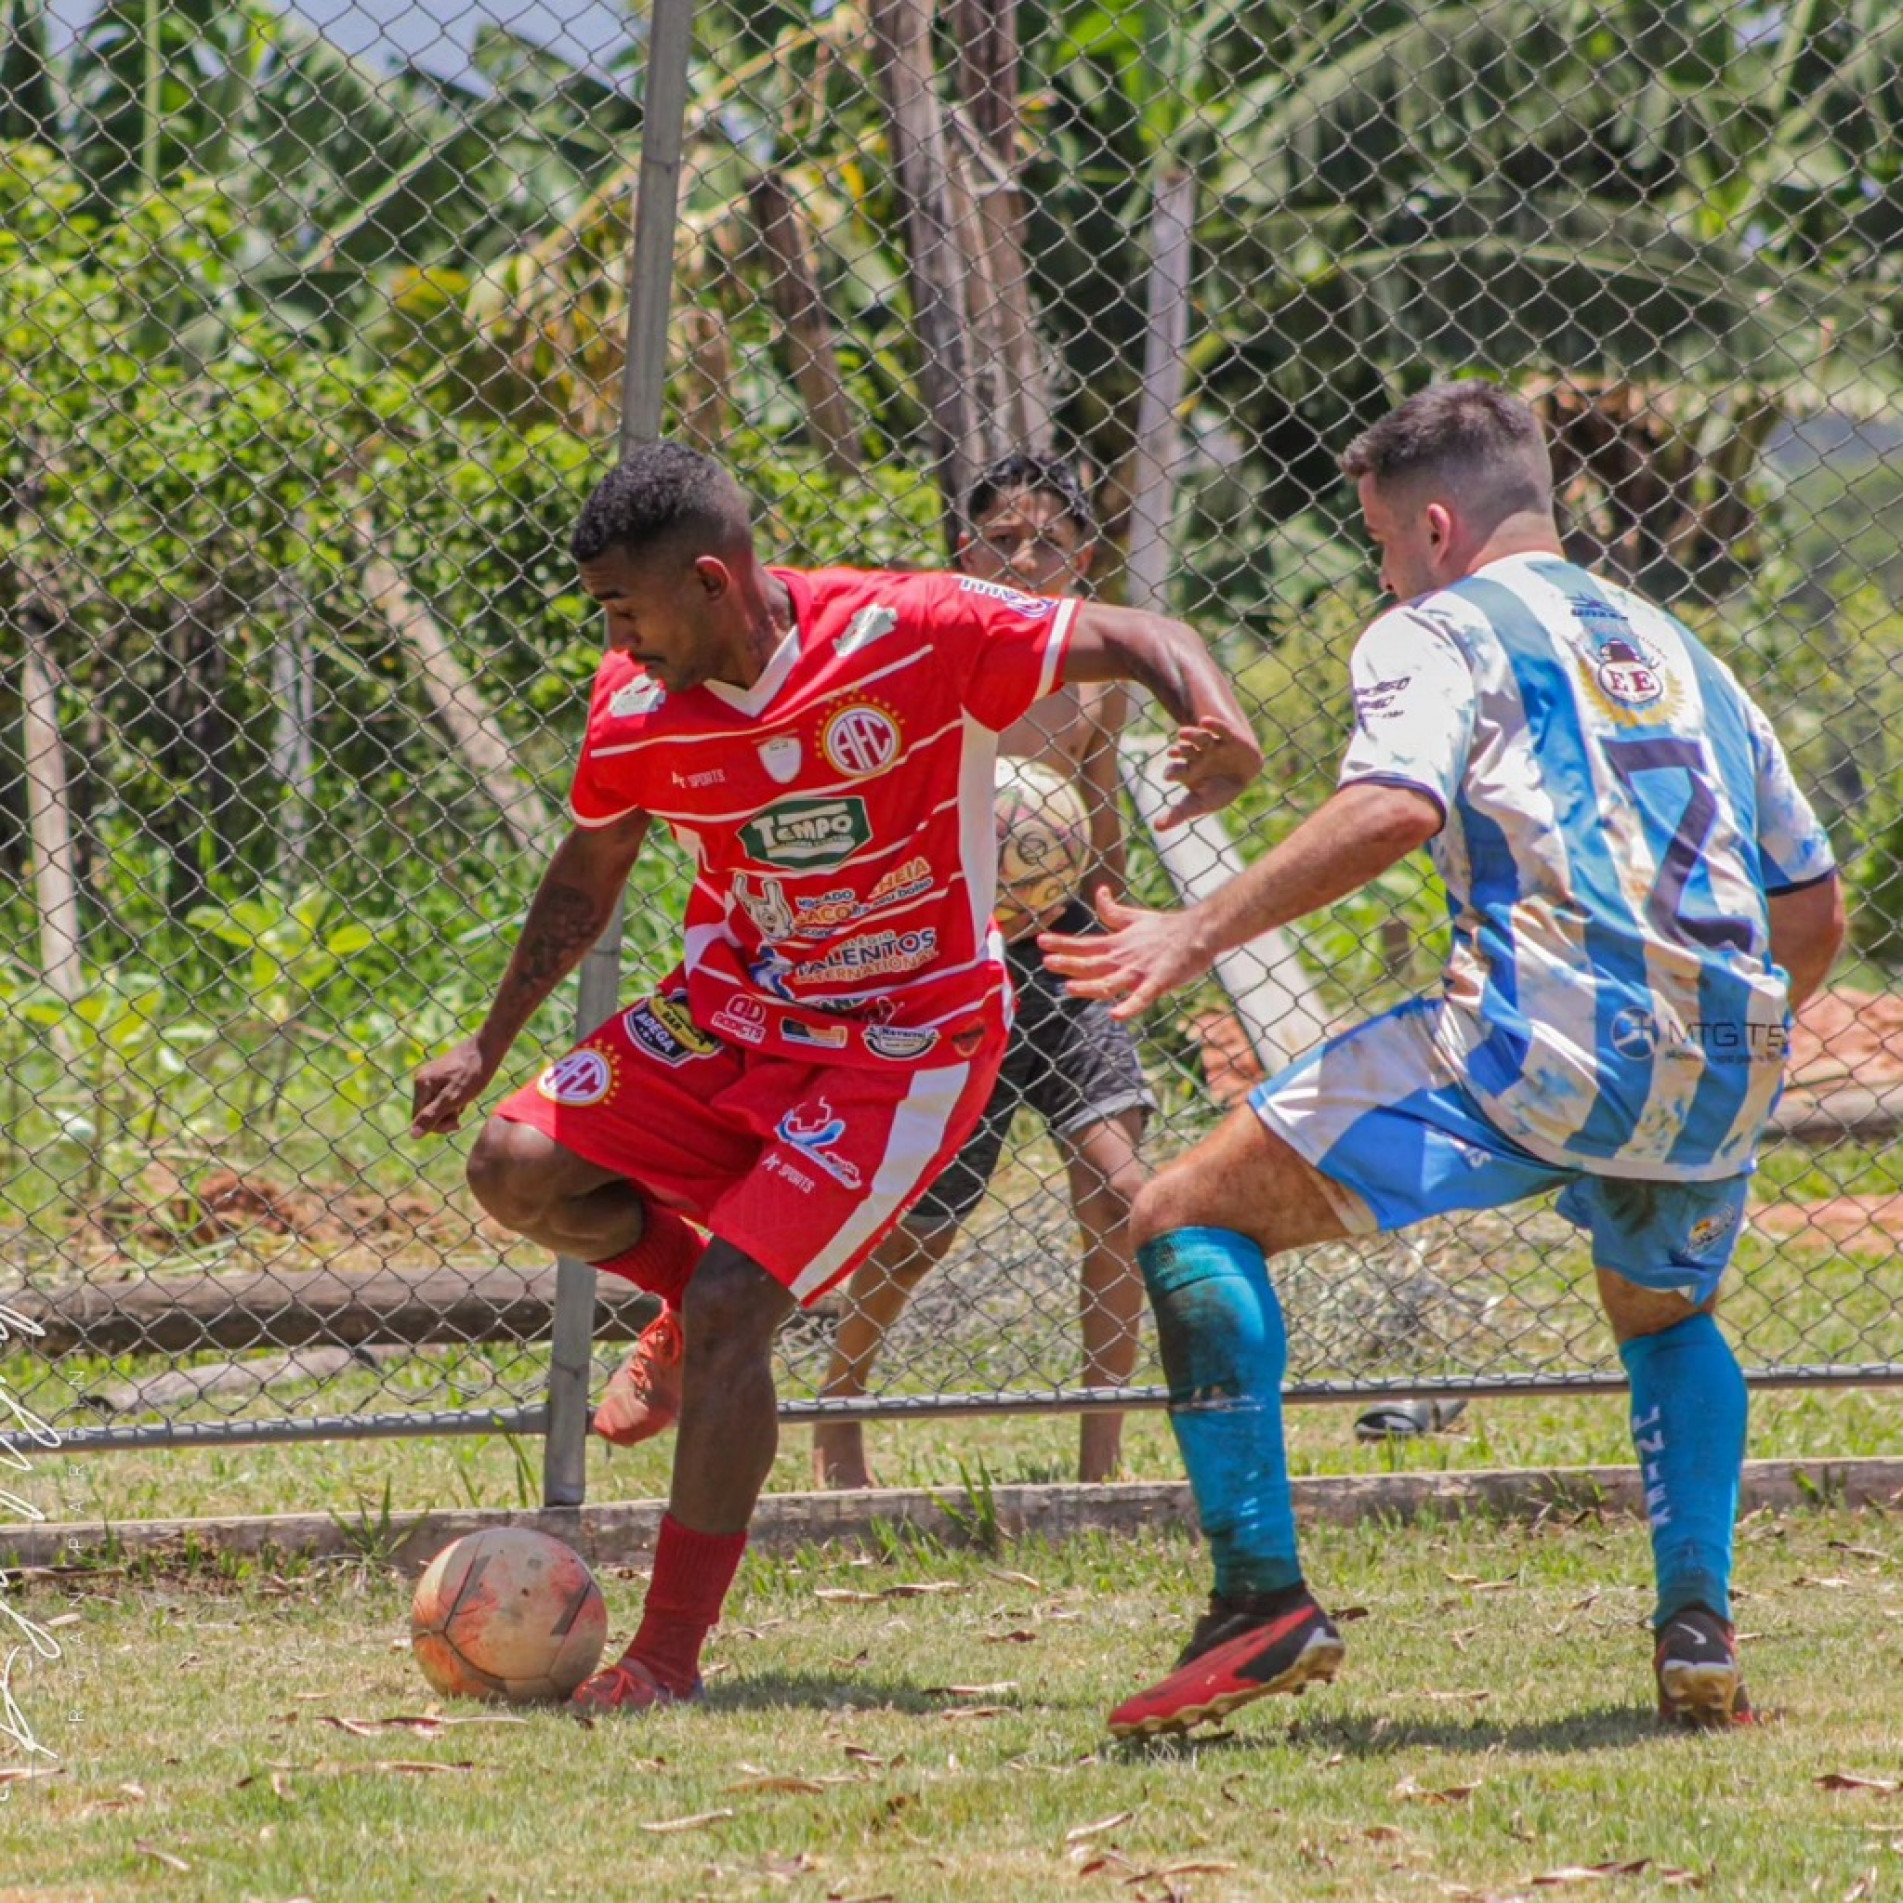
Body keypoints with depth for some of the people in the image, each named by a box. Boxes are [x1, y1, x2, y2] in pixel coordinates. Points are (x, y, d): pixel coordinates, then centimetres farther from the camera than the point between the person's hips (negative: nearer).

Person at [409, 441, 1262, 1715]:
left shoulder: (914, 634, -22)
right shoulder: (636, 712, -7)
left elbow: (1137, 638, -15)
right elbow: (593, 866, 13)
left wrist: (1218, 725, -37)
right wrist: (490, 1048, 13)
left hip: (910, 1047, -5)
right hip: (730, 1019, 5)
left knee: (729, 1312, -18)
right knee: (518, 1167, -12)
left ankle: (671, 1656, -8)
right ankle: (690, 1280, 20)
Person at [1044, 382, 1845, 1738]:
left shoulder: (1441, 632, 9)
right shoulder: (1678, 650, 29)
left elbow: (1393, 810, -13)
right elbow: (1816, 913, 29)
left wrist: (1199, 934, -13)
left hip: (1542, 1039, -6)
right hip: (1726, 1065, 7)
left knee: (1191, 1221, 3)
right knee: (1667, 1312, 36)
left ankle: (1264, 1593, -8)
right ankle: (1700, 1629, 15)